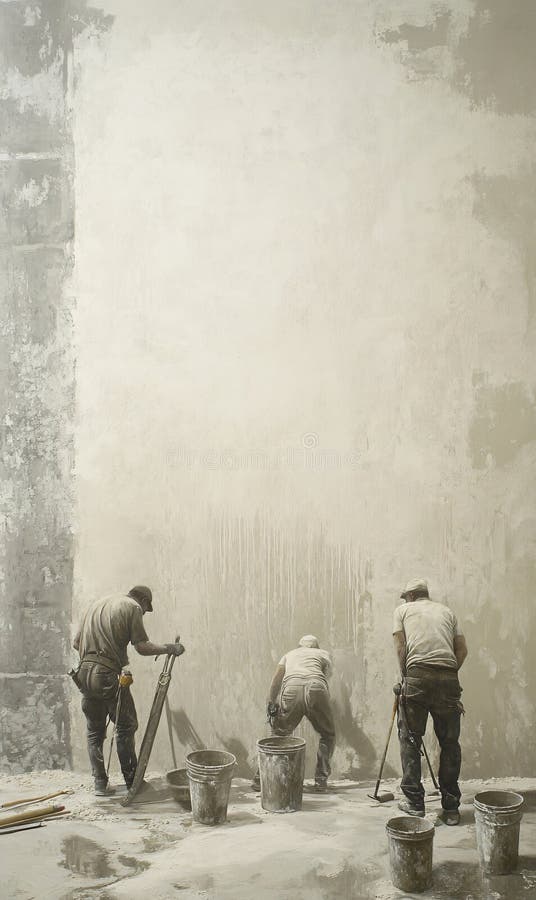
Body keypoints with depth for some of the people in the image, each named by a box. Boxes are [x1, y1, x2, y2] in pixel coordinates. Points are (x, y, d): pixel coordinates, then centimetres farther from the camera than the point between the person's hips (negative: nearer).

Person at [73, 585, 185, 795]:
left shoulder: (97, 604, 20)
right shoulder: (133, 607, 0)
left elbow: (76, 642, 19)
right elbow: (142, 646, -7)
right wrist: (169, 648, 5)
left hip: (85, 675, 6)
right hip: (109, 675, -6)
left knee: (95, 731, 14)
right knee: (126, 727, 8)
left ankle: (100, 783, 16)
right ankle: (132, 781, 14)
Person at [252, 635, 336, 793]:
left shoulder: (290, 654, 34)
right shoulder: (323, 654, 34)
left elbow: (277, 678, 18)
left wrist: (271, 702, 12)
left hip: (291, 687, 1)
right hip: (316, 687, -1)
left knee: (279, 735, 17)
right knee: (328, 735, 21)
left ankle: (260, 779, 14)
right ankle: (321, 780, 15)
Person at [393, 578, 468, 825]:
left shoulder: (402, 610, 15)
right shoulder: (446, 611, 22)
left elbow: (400, 646, 5)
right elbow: (462, 649, 14)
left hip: (417, 676, -2)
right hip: (448, 679, 3)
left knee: (410, 739, 9)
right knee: (450, 742, 10)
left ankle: (414, 802, 11)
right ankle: (451, 808, 14)